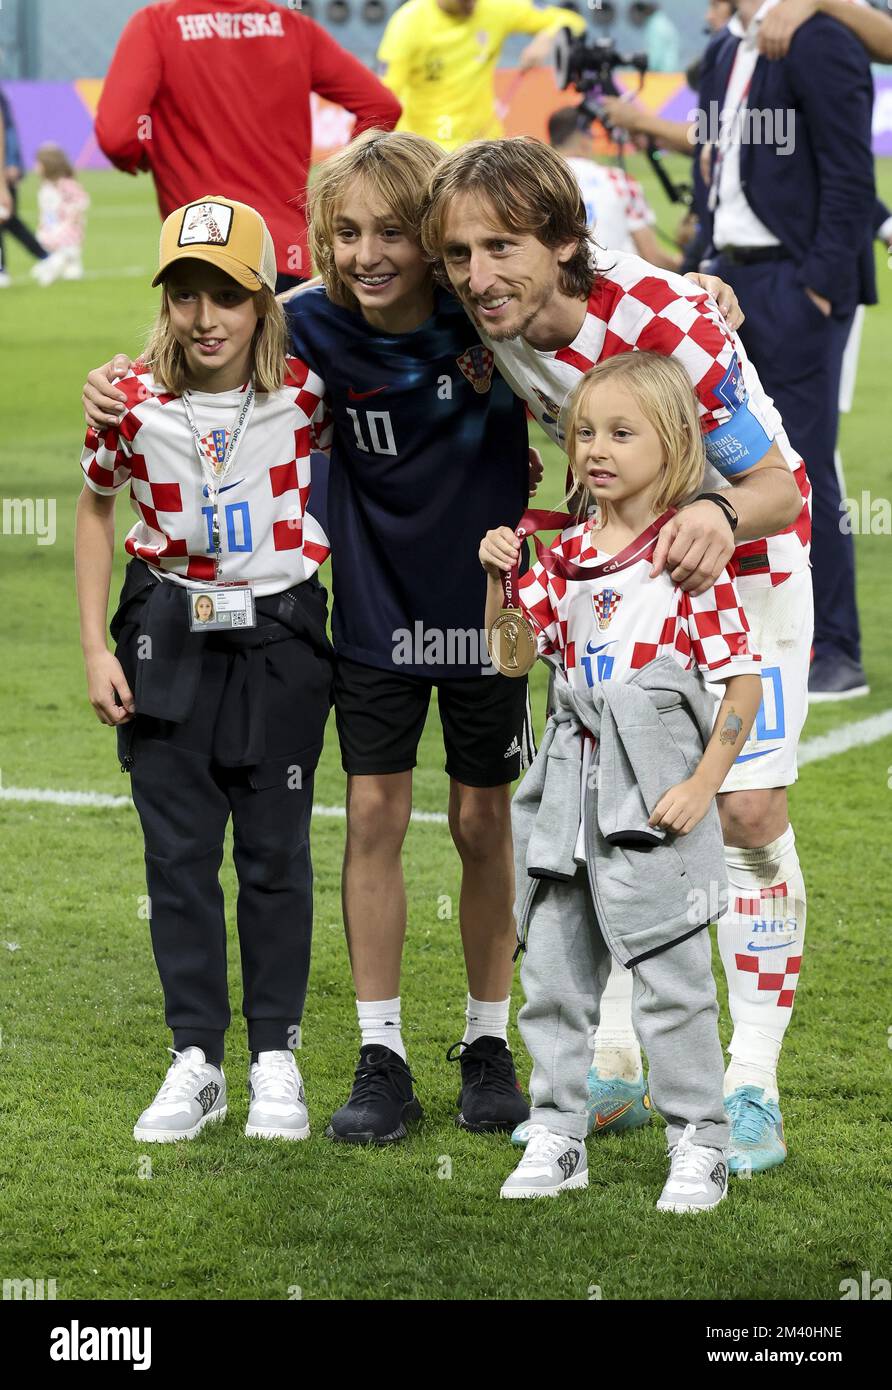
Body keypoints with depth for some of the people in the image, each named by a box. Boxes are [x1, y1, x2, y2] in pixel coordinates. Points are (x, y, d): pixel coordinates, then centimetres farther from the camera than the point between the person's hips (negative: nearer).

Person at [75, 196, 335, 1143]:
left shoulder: (304, 392, -12)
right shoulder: (133, 402, -9)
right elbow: (96, 508, 5)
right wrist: (95, 647, 1)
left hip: (280, 632, -1)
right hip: (171, 631, 1)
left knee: (275, 852, 3)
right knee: (177, 851, 3)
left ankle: (276, 1060, 14)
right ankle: (195, 1060, 12)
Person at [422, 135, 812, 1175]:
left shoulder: (665, 323, -35)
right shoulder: (488, 318, -19)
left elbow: (777, 487, -28)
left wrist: (721, 519, -51)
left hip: (742, 551, -5)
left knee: (747, 808, -8)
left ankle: (751, 1081, 1)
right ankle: (614, 1062, 13)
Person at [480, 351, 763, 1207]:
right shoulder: (568, 555, 7)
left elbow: (742, 682, -9)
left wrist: (703, 786, -13)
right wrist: (497, 579, -6)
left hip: (654, 801, -6)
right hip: (569, 791, 6)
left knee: (671, 979, 1)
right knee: (551, 971, 10)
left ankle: (699, 1144, 12)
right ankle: (555, 1136, 21)